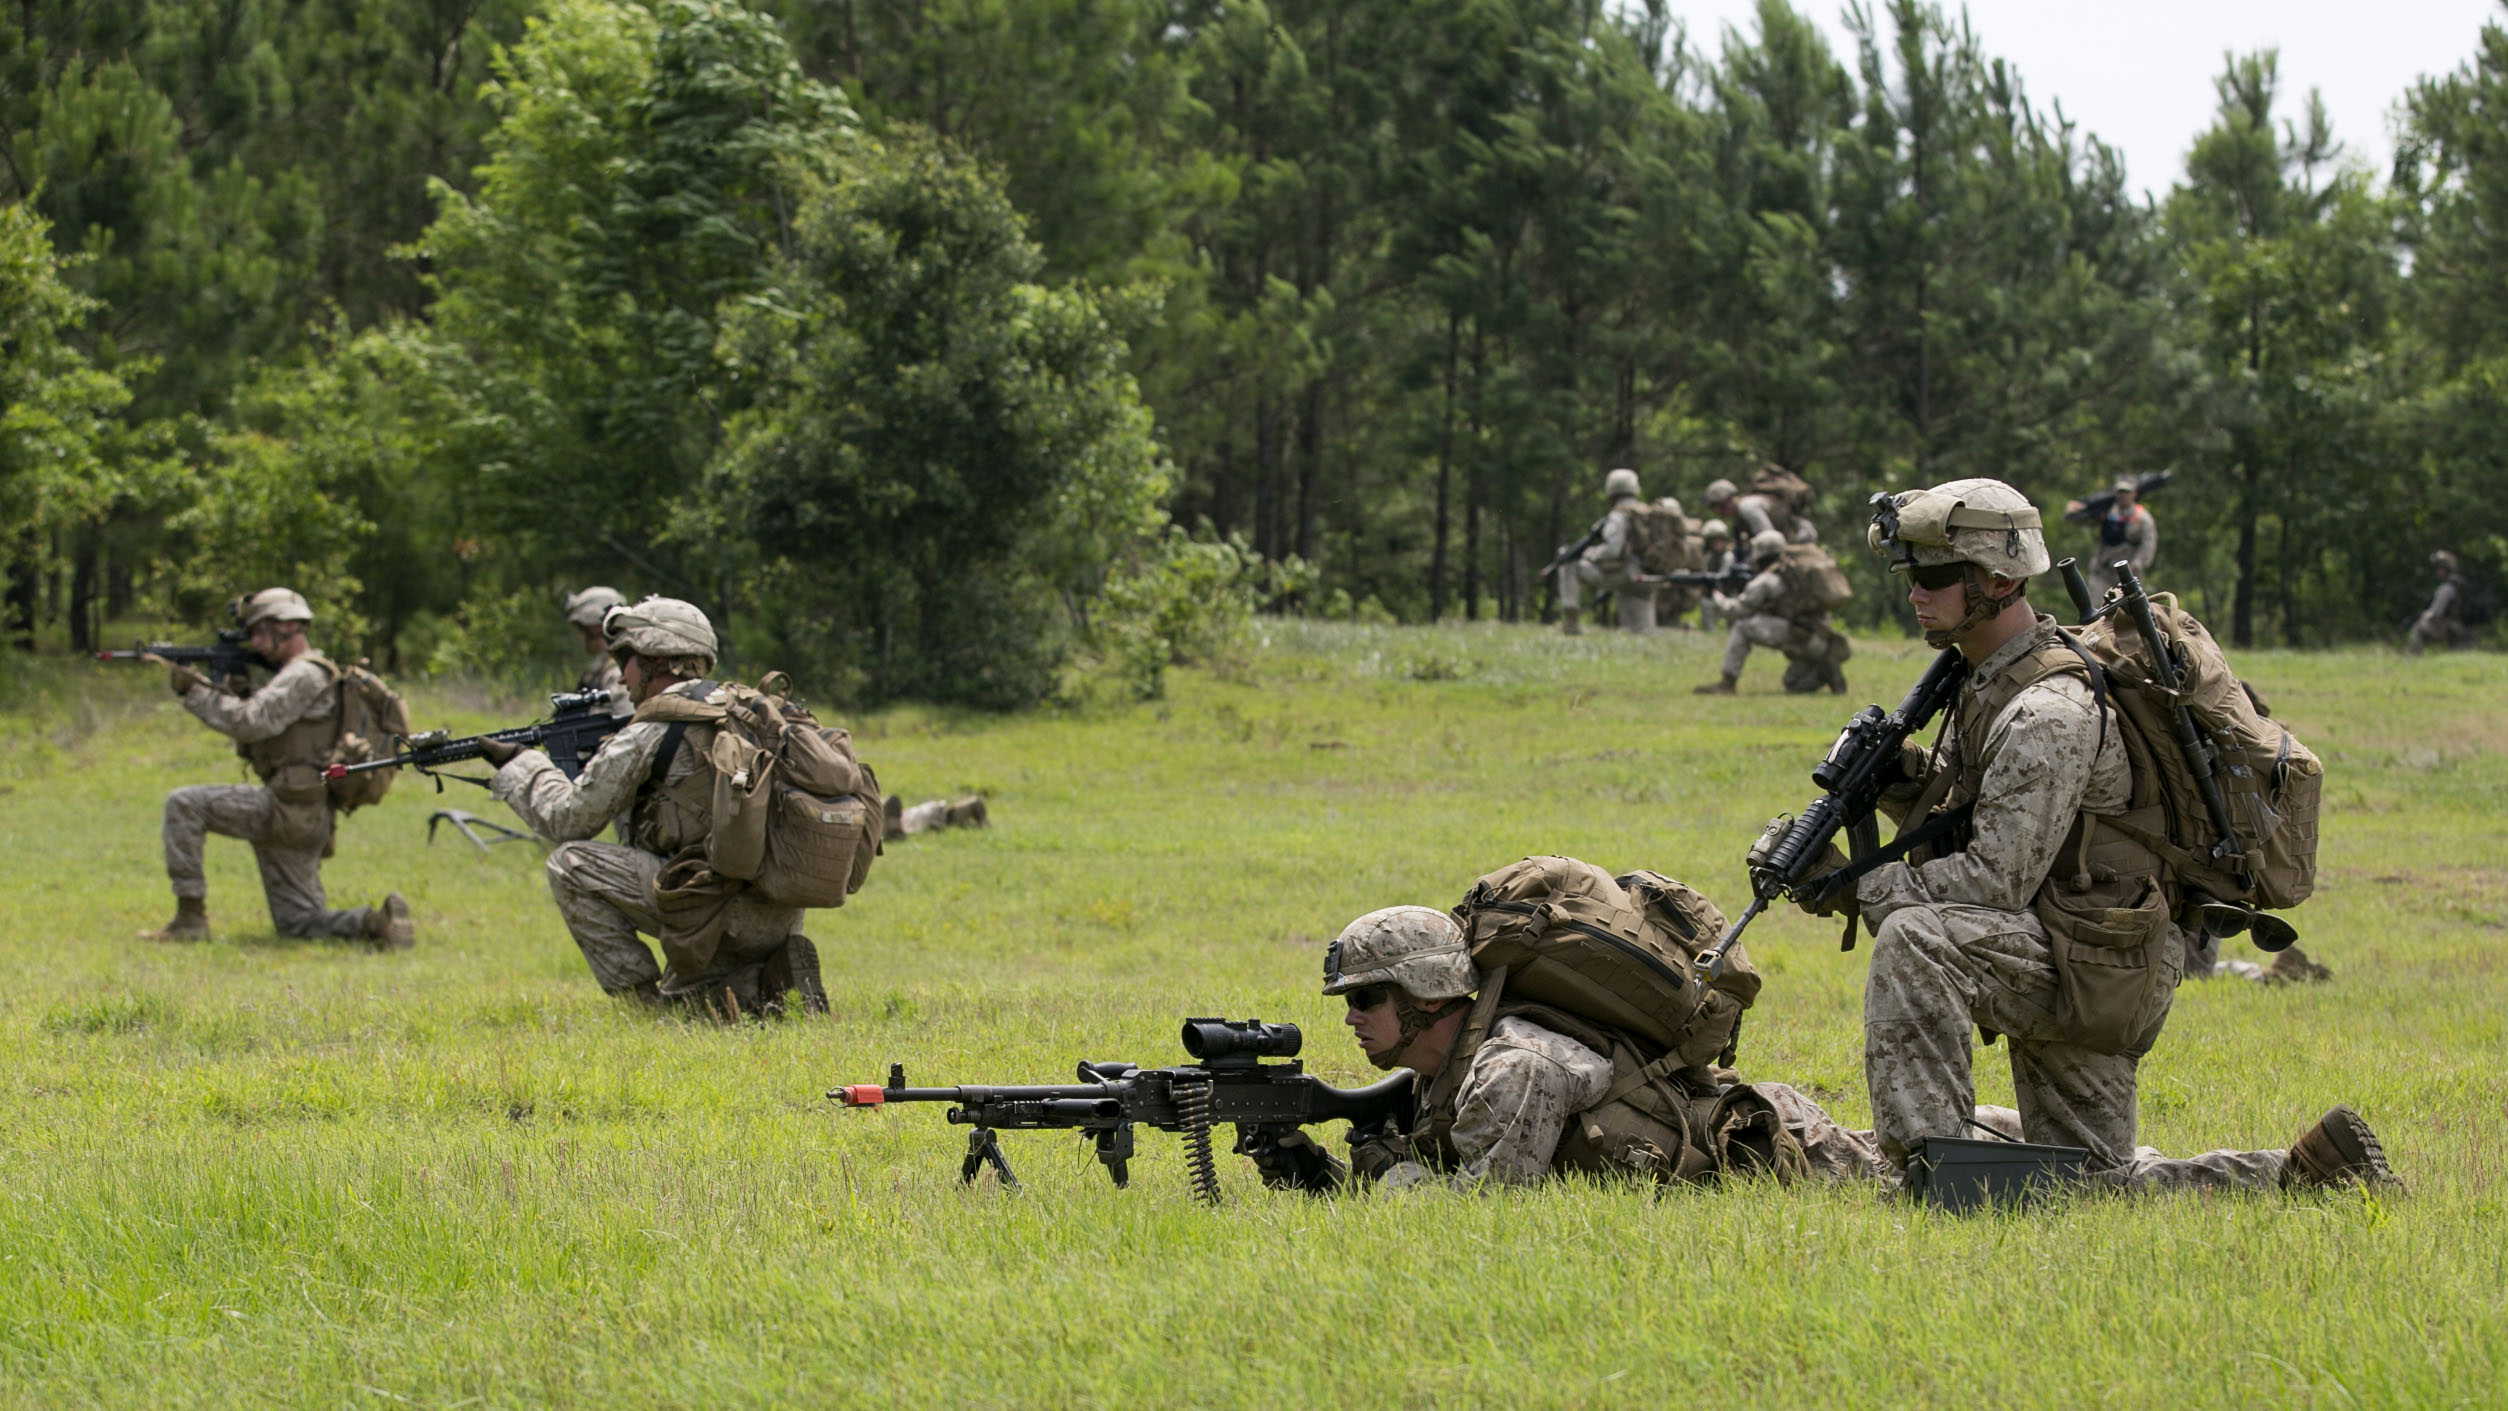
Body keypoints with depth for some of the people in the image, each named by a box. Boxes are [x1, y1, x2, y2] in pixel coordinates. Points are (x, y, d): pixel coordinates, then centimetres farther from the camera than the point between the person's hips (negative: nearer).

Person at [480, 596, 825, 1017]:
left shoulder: (651, 733, -7)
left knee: (571, 864, 0)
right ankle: (766, 980, 4)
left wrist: (518, 765, 18)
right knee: (682, 991, 32)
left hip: (716, 911, -9)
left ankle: (640, 999, 0)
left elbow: (567, 819, 1)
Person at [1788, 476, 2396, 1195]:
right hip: (2054, 973, 10)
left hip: (2098, 966, -10)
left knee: (1914, 938, -32)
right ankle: (2308, 1170, 22)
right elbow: (1952, 816, 17)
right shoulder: (1985, 681, 8)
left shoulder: (2046, 714, -22)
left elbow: (1995, 881, -26)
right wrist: (1899, 777, -5)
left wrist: (1861, 887, -18)